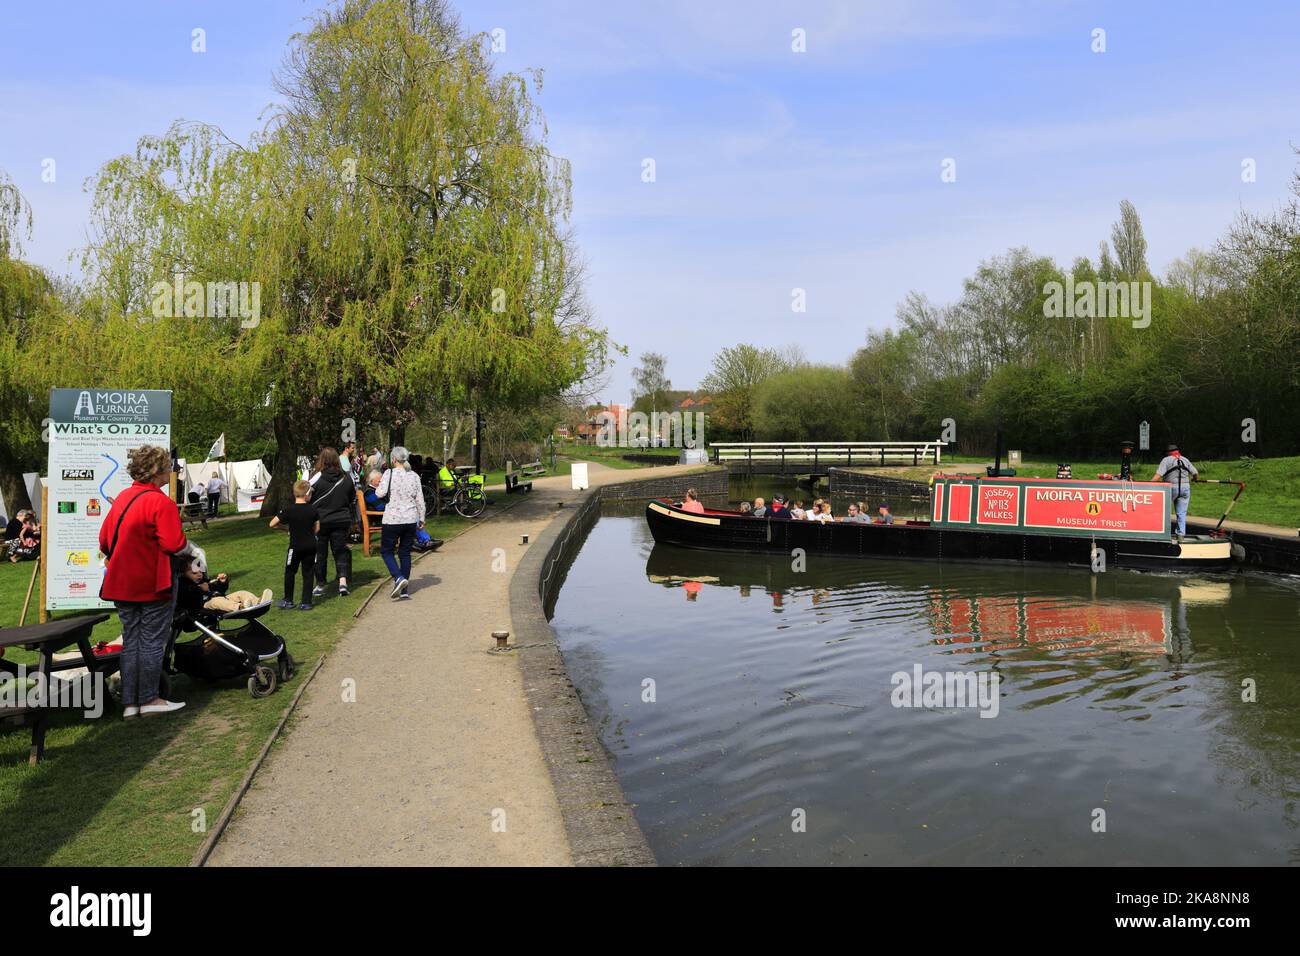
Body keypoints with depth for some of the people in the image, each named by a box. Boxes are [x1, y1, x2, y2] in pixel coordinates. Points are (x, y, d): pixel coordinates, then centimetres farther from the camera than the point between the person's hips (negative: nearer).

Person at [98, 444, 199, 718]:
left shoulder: (122, 497, 7)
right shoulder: (161, 502, -16)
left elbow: (104, 540, 12)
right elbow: (174, 544, -23)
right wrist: (194, 551, -4)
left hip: (122, 583, 7)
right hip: (153, 583, -7)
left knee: (131, 640, 13)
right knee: (152, 640, 3)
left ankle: (130, 702, 16)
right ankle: (149, 699, 9)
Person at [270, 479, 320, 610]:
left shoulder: (288, 510, -10)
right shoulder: (313, 509, -3)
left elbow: (272, 524, -6)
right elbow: (317, 528, 4)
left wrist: (285, 525, 10)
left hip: (295, 546, -2)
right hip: (310, 546, 2)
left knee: (289, 572, 14)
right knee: (307, 574, 8)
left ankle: (288, 600, 21)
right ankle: (306, 602, 8)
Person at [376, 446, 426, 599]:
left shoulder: (390, 473, -8)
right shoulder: (414, 476, 4)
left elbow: (380, 493, -15)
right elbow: (420, 500, 6)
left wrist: (379, 484, 7)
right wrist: (422, 519, 15)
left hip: (393, 519, -4)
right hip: (411, 519, 4)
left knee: (386, 550, 9)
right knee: (405, 553, 11)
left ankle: (399, 578, -13)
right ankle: (404, 590, 11)